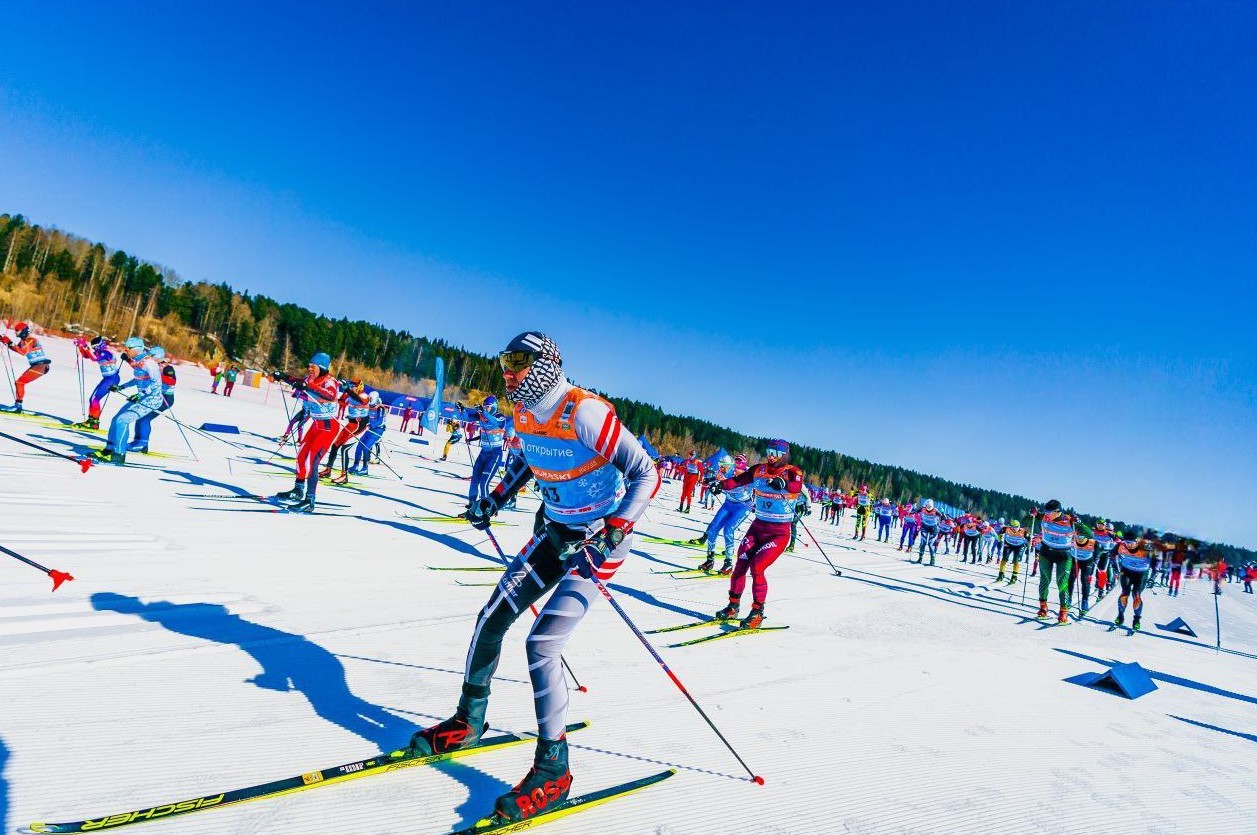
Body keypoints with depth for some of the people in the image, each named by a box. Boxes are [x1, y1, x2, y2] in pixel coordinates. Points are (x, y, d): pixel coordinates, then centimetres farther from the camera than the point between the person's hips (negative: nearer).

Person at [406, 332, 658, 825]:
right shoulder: (523, 414, -1)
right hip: (555, 531, 8)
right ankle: (467, 723, 31)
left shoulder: (584, 413, -25)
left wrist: (613, 531, -32)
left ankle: (553, 771, 3)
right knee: (492, 618, 8)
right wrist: (496, 498, 13)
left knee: (541, 644, -15)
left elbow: (646, 473, -23)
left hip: (601, 539, -8)